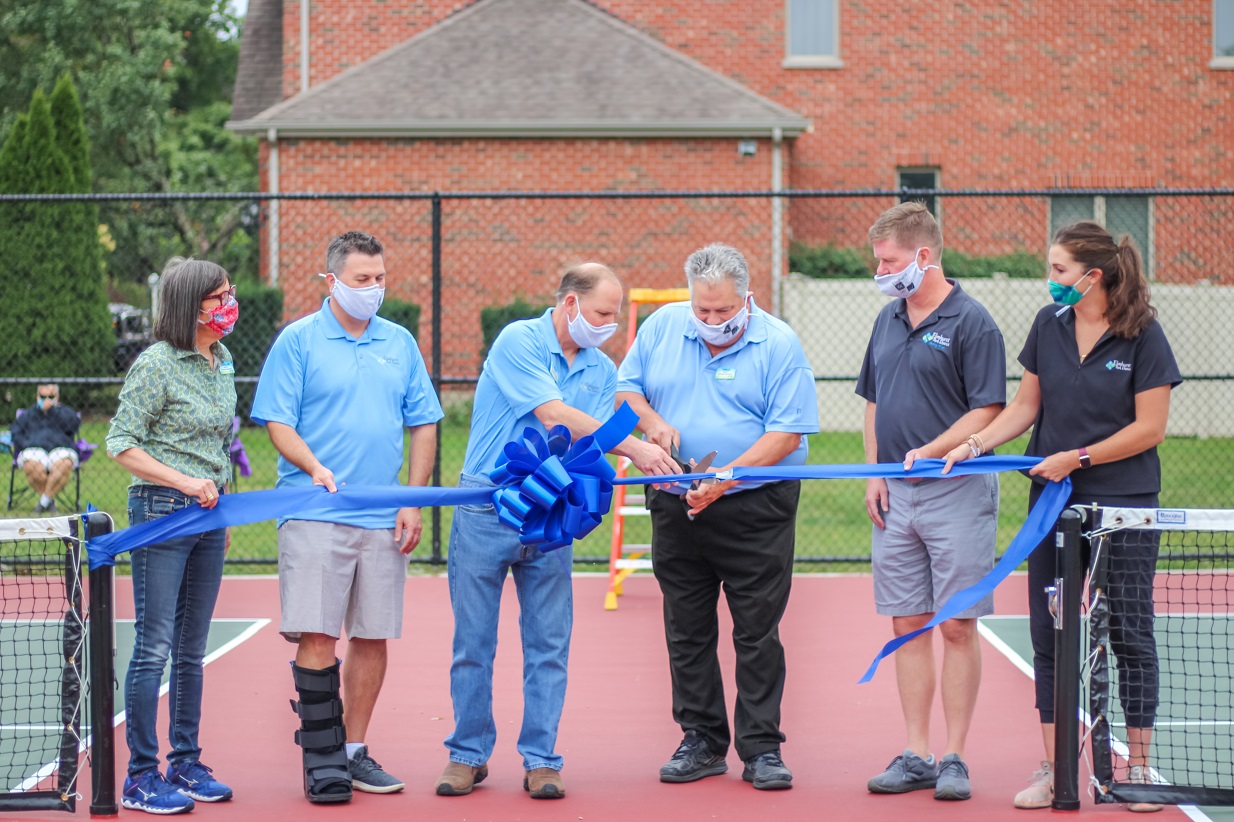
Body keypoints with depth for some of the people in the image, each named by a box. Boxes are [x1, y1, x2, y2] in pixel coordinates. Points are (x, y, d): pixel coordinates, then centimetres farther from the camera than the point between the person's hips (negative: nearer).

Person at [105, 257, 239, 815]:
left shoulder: (223, 363, 11)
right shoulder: (156, 365, -11)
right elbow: (120, 444, -12)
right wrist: (185, 482, -19)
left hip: (208, 516, 7)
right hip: (161, 512, -7)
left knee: (192, 649, 12)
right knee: (154, 647, -5)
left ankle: (186, 764, 19)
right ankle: (141, 778, 0)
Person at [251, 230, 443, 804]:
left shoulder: (400, 343, 13)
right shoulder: (297, 341, 1)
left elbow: (423, 426, 14)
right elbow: (277, 422, -3)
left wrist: (414, 502, 5)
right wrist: (315, 467, -21)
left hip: (384, 520, 4)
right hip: (314, 516, -4)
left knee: (372, 638, 6)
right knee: (316, 637, -9)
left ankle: (354, 751, 16)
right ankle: (322, 759, -2)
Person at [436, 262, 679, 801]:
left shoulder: (602, 371, 9)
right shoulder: (517, 342, -10)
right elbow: (554, 417, -19)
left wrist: (651, 468, -19)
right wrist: (633, 446, -21)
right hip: (486, 508, -4)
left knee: (549, 645, 2)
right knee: (473, 640, 3)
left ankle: (540, 760, 9)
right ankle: (468, 754, 14)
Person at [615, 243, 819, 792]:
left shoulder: (778, 344, -9)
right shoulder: (662, 327, 4)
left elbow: (786, 432, -14)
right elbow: (625, 388, 13)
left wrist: (726, 476, -24)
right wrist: (653, 421, -9)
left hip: (756, 513, -4)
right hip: (677, 508, 4)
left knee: (757, 632, -2)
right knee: (687, 631, 9)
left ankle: (762, 749, 5)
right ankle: (702, 742, 19)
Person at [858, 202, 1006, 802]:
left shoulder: (970, 322, -8)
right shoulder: (888, 320, 13)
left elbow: (988, 409, -12)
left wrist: (933, 451, -22)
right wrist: (874, 472, 9)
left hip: (956, 494, -6)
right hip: (896, 498, 6)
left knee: (957, 628, -2)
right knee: (908, 626, 7)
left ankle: (953, 758, 3)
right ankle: (916, 756, 12)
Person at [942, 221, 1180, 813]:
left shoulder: (1142, 335, -10)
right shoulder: (1049, 325, 4)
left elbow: (1150, 428, -10)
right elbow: (1025, 406, 10)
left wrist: (1077, 458, -12)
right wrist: (975, 445, -3)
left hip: (1122, 502, -4)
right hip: (1052, 500, 5)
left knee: (1130, 634, 2)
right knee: (1049, 635, 4)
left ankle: (1139, 769, 12)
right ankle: (1053, 770, 12)